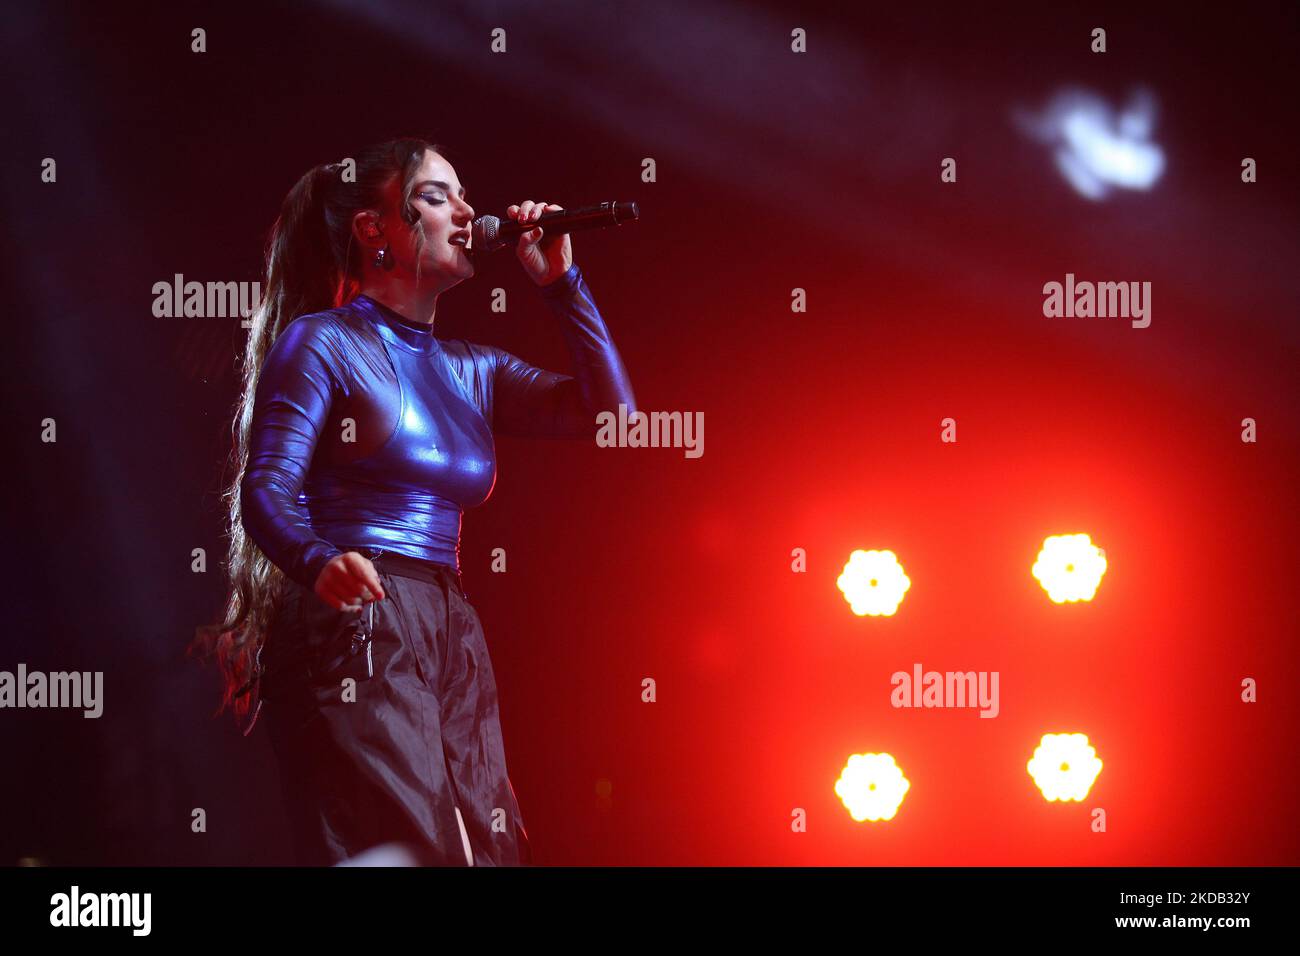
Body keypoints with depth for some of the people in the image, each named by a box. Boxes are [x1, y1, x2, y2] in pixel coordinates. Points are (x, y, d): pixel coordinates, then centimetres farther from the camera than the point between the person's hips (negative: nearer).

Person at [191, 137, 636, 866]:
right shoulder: (322, 342, 2)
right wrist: (321, 561, -30)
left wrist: (561, 281, 11)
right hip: (355, 625, -7)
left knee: (491, 853, -1)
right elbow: (267, 489, -9)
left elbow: (610, 409, 13)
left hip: (453, 641, 7)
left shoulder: (470, 370, 21)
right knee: (410, 854, -19)